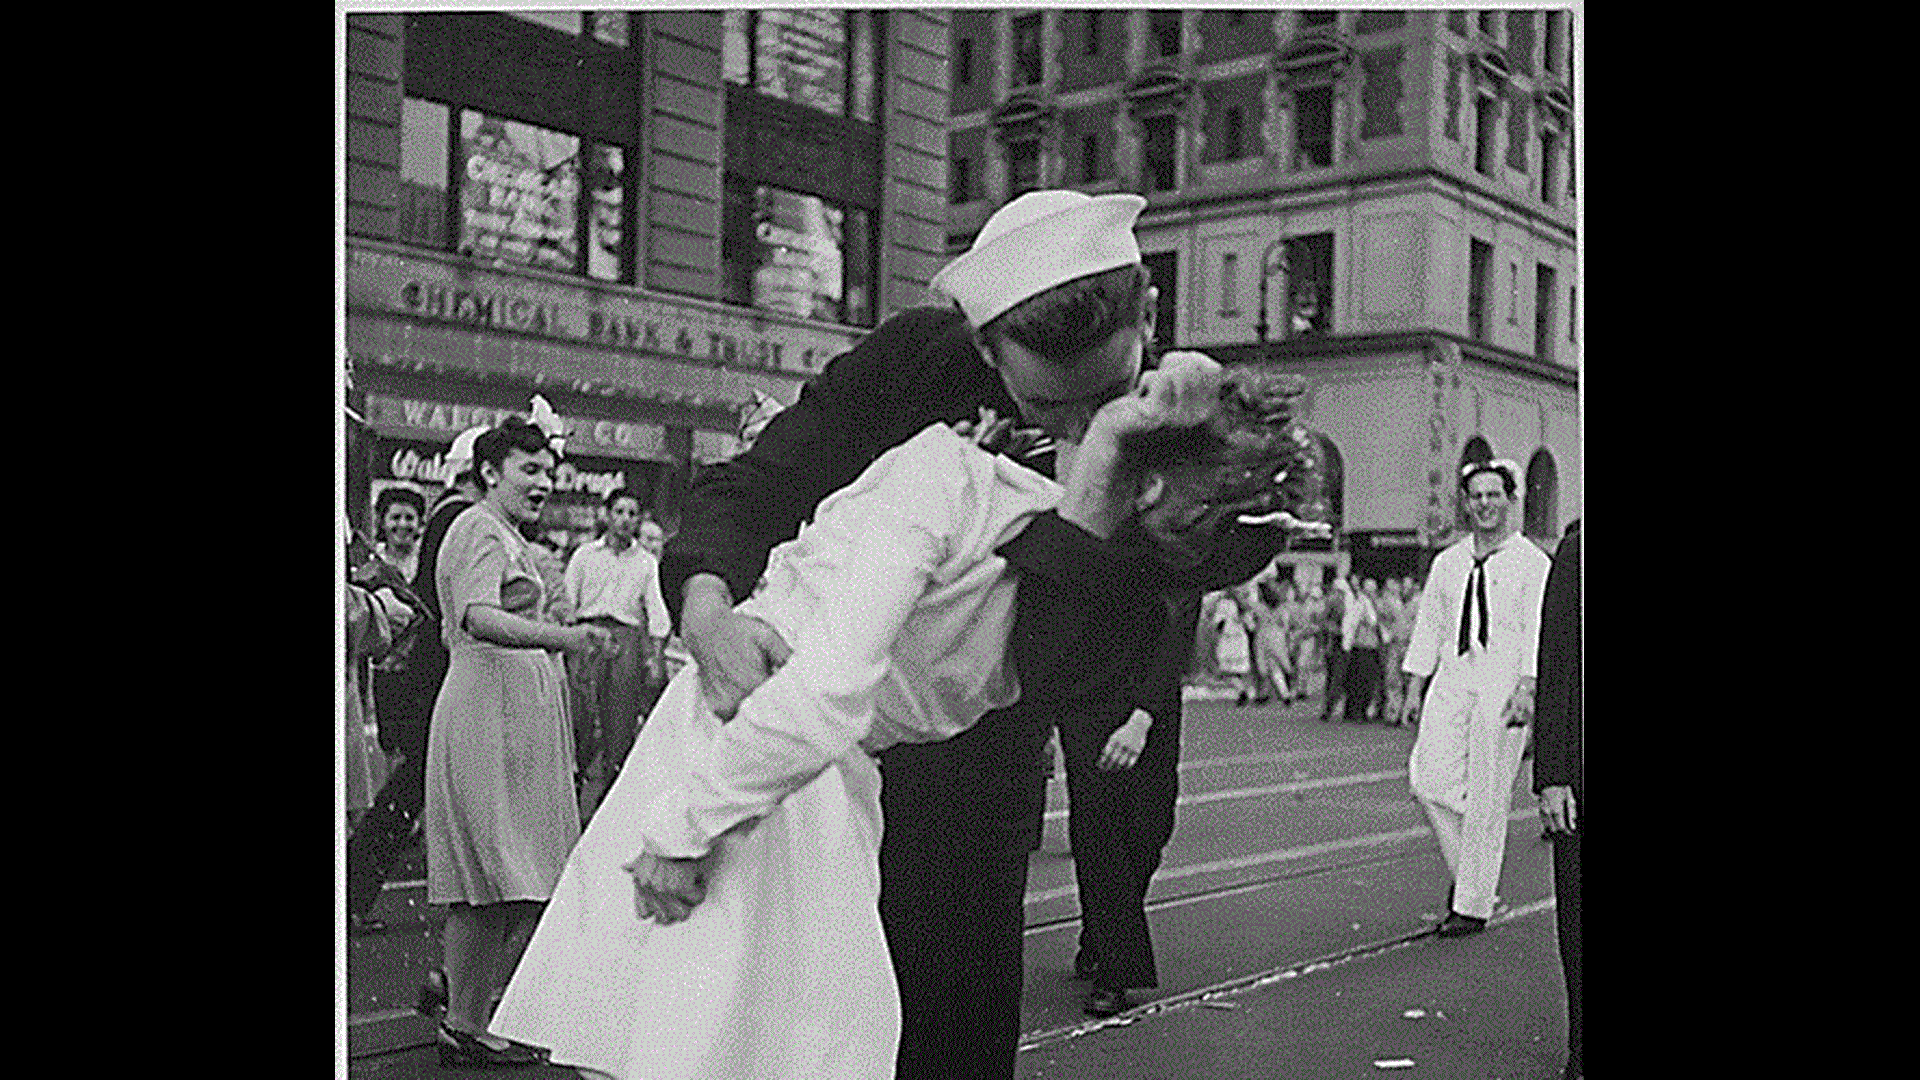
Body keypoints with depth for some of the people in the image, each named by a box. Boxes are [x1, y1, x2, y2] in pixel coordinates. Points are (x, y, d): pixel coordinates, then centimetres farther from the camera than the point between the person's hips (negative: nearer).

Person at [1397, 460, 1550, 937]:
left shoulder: (1533, 562, 1)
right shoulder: (1448, 562, 15)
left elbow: (1538, 631, -7)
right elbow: (1428, 627, 16)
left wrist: (1527, 689, -20)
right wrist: (1414, 688, 10)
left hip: (1503, 680, -4)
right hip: (1452, 677, 4)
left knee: (1486, 796, -3)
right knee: (1428, 776, -10)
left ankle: (1473, 906, 6)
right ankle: (1466, 869, 13)